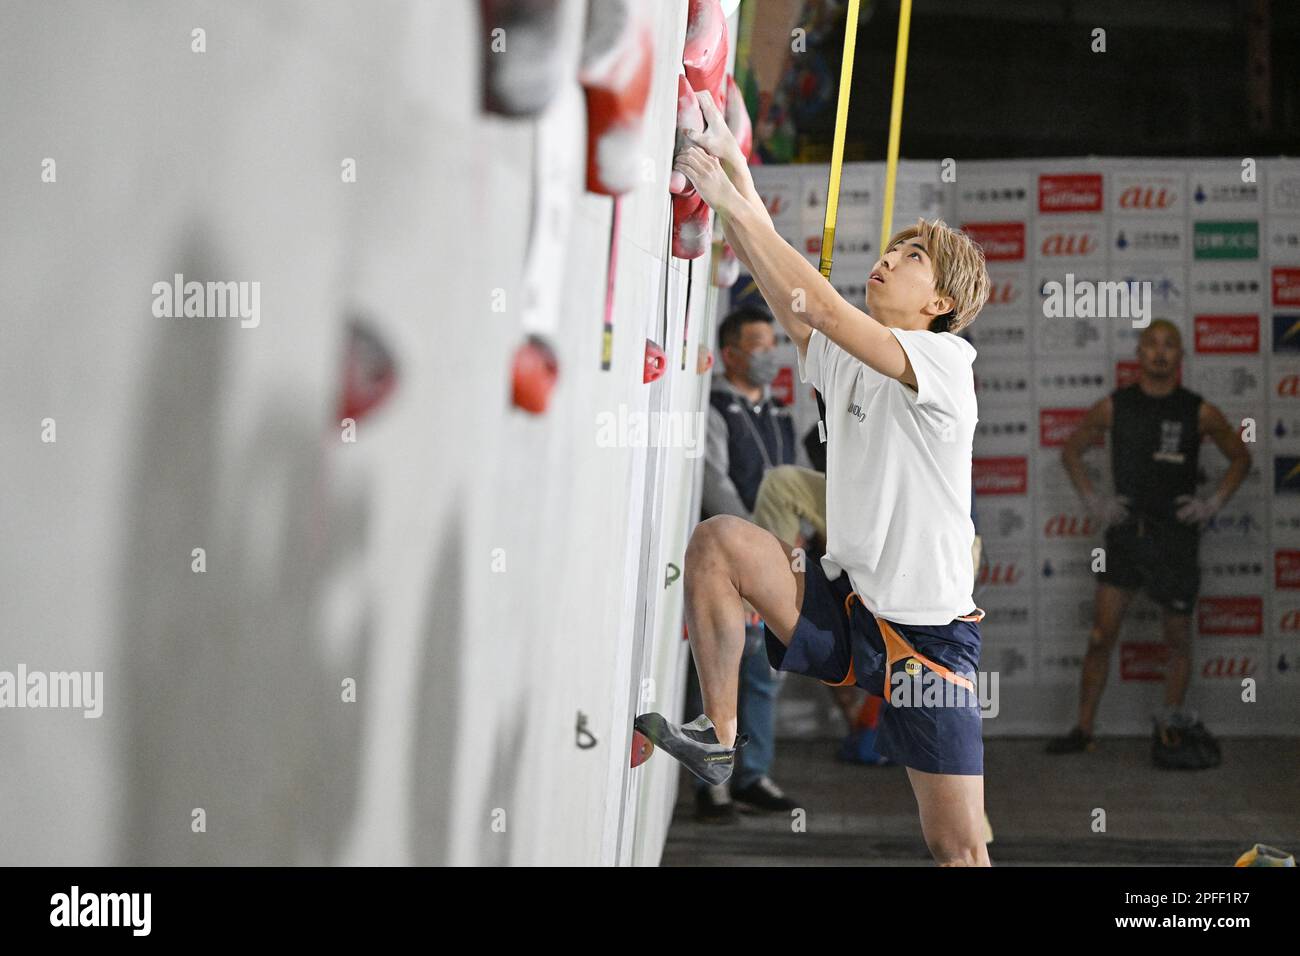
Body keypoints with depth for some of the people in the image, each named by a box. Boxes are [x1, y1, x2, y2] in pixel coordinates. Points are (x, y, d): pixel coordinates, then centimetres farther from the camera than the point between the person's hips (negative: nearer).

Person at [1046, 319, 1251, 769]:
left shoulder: (1198, 412, -2)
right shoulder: (1114, 407, 1)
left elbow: (1240, 457, 12)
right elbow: (1072, 449, 14)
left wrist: (1213, 503, 0)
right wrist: (1092, 499, 3)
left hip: (1176, 535, -1)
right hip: (1125, 531, 1)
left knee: (1178, 639, 5)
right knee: (1101, 635, -3)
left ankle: (1172, 726, 20)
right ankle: (1083, 729, 2)